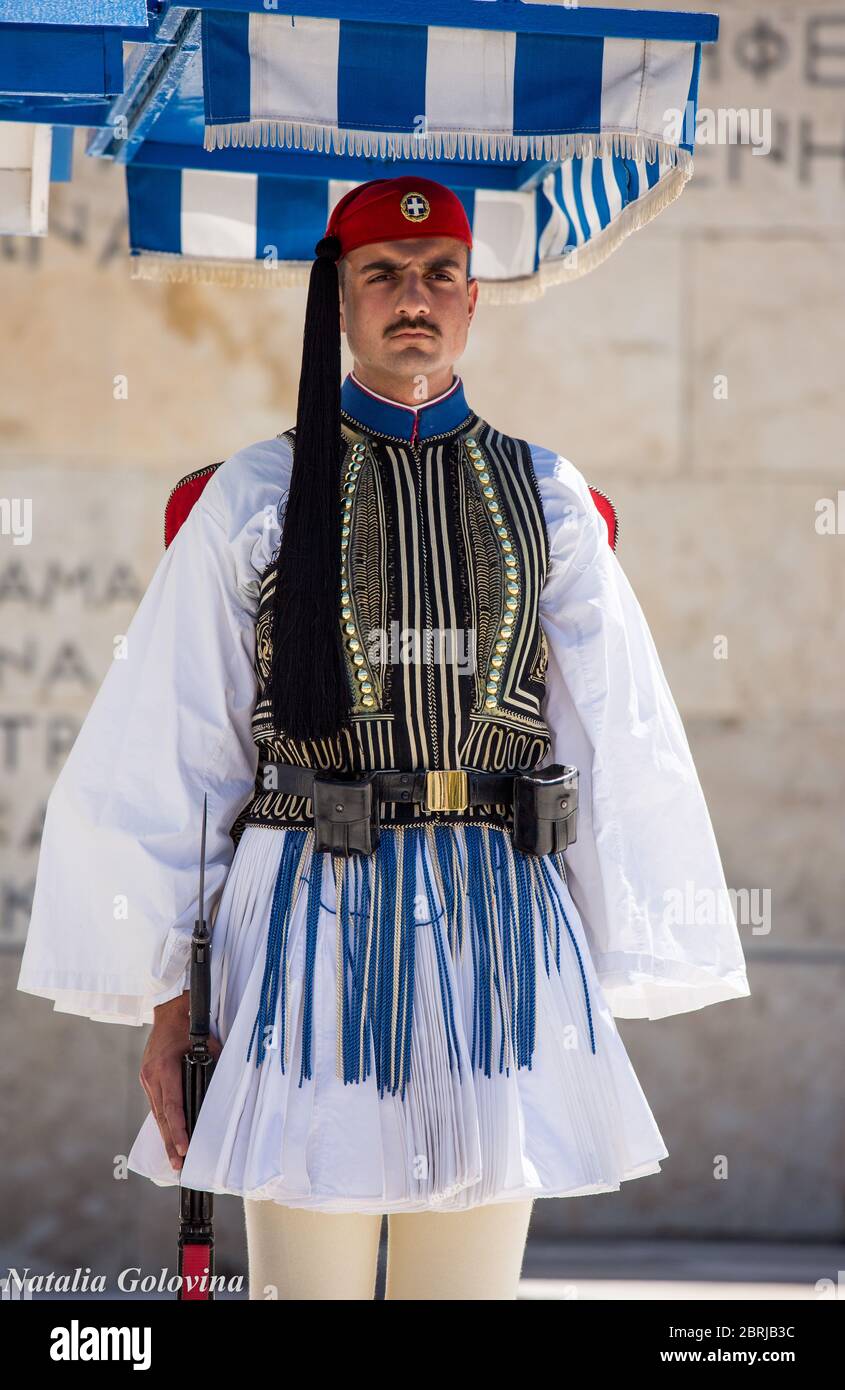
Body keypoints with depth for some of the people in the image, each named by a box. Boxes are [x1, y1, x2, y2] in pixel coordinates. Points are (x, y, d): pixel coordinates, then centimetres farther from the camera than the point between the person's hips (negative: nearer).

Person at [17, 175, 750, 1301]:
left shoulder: (545, 497, 10)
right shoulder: (256, 498, 4)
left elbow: (617, 745, 11)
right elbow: (166, 755, 4)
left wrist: (615, 985, 6)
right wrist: (167, 993, -1)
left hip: (496, 930, 2)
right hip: (308, 919, -2)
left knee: (475, 1281, 5)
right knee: (306, 1281, -1)